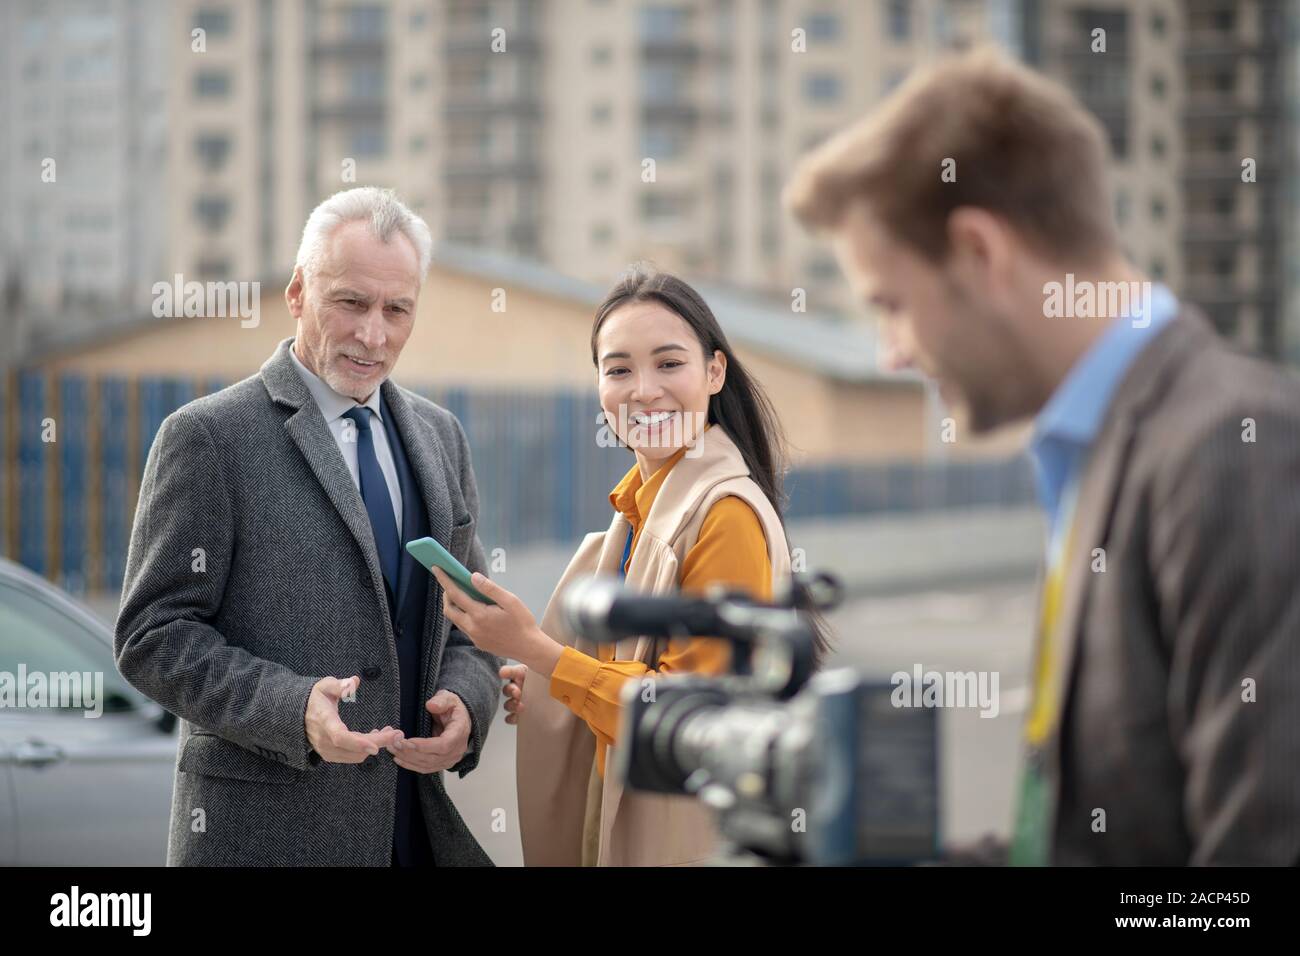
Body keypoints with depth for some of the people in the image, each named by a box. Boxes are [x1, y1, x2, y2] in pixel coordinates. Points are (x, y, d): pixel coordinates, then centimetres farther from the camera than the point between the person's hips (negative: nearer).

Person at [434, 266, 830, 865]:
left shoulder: (726, 513, -19)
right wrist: (536, 686, -1)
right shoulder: (641, 502, 7)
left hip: (692, 831, -8)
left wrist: (532, 647, -21)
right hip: (623, 812, 8)